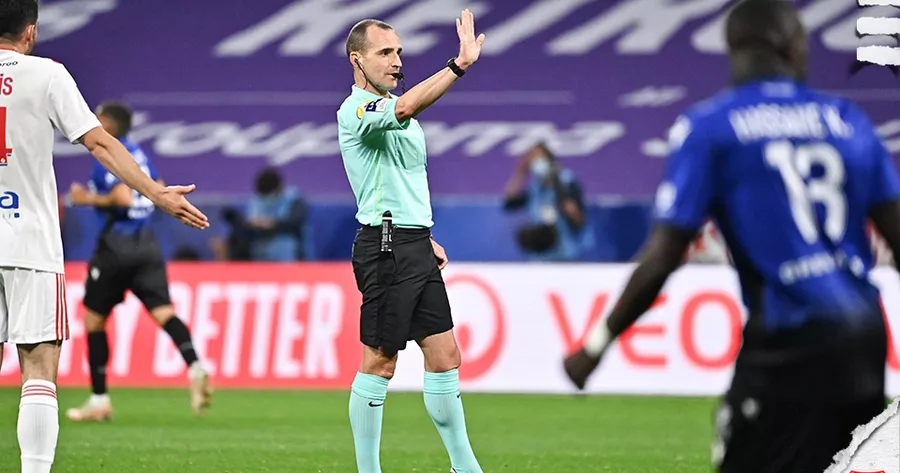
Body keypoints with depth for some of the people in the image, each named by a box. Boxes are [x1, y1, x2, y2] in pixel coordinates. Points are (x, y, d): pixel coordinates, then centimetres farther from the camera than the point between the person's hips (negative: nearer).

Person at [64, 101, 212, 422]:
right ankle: (195, 367, -33)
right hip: (146, 244, 7)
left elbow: (123, 197, -24)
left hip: (116, 246, -7)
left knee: (94, 319, 9)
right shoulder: (137, 153, 14)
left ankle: (99, 399, 12)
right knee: (162, 311, -6)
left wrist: (89, 199, -9)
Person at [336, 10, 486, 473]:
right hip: (385, 246, -9)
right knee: (379, 362, -4)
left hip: (415, 245, 9)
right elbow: (404, 108, -35)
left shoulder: (395, 112, 18)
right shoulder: (356, 110, -12)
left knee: (444, 354, 8)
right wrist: (460, 64, -39)